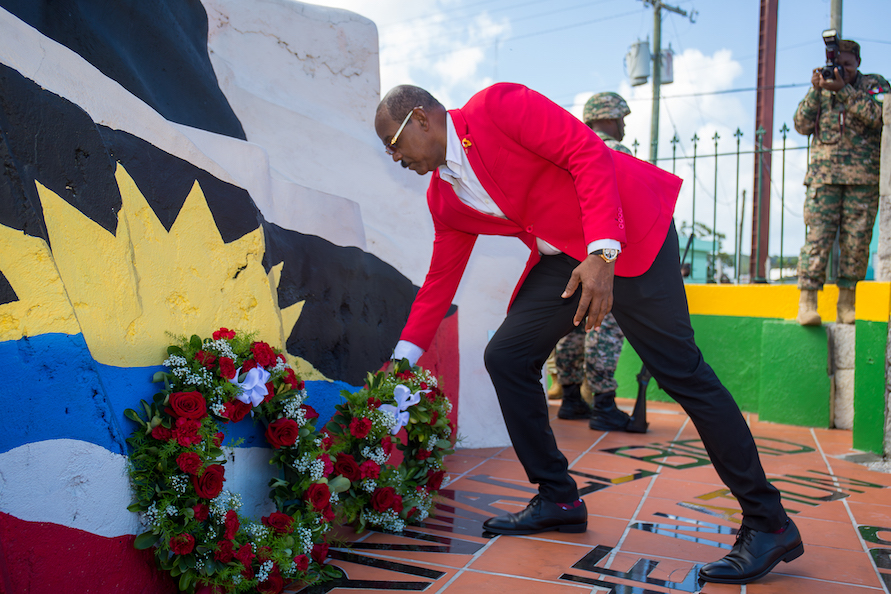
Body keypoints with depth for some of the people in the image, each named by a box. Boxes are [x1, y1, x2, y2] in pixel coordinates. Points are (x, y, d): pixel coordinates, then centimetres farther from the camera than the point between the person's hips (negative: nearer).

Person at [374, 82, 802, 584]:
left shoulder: (497, 106, -12)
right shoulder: (444, 199, 10)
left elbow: (587, 151, -18)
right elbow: (441, 279, 16)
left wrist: (602, 253, -27)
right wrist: (403, 358, 14)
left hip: (628, 231, -8)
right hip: (562, 257, 8)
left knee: (679, 369, -11)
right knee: (505, 357, -1)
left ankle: (768, 524, 0)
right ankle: (558, 500, 11)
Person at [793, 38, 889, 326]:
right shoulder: (820, 88, 16)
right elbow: (802, 126, 5)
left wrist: (843, 90, -13)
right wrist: (816, 90, -5)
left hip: (864, 176, 0)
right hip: (824, 173, 0)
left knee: (857, 239, -1)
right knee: (818, 235, -10)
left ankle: (846, 304, 6)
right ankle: (807, 301, -12)